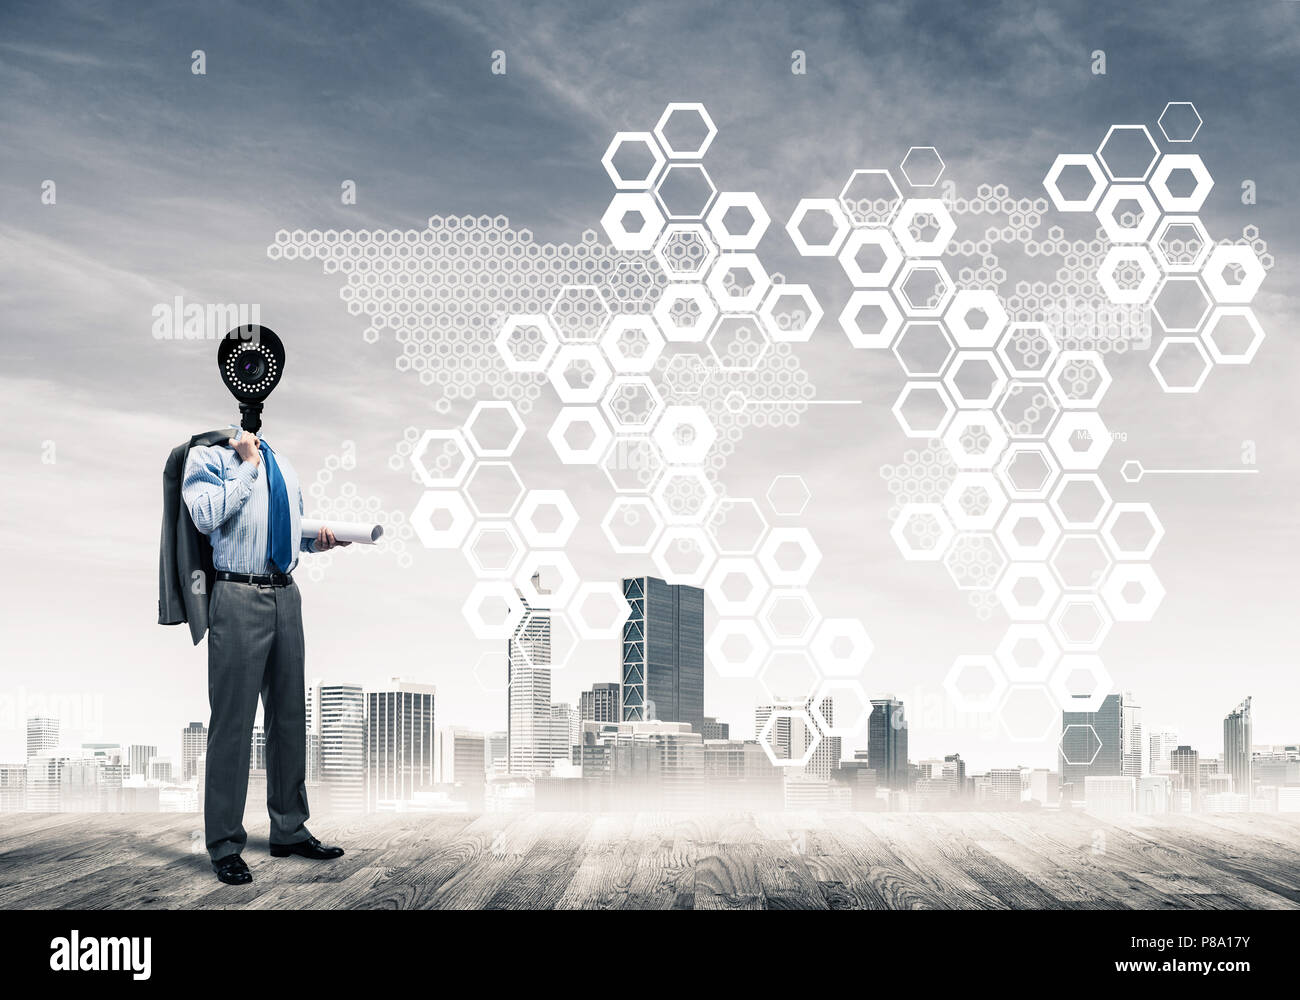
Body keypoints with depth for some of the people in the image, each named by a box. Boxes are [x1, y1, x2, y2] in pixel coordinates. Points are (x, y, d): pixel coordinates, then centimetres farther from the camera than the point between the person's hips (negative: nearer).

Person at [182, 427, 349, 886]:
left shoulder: (281, 463, 19)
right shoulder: (208, 454, -1)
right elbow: (206, 515, -17)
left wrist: (317, 539, 7)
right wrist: (248, 464, -10)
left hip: (285, 594, 7)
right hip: (238, 597, -7)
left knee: (289, 716, 13)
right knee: (233, 720, -5)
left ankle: (289, 830, 25)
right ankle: (225, 844, 4)